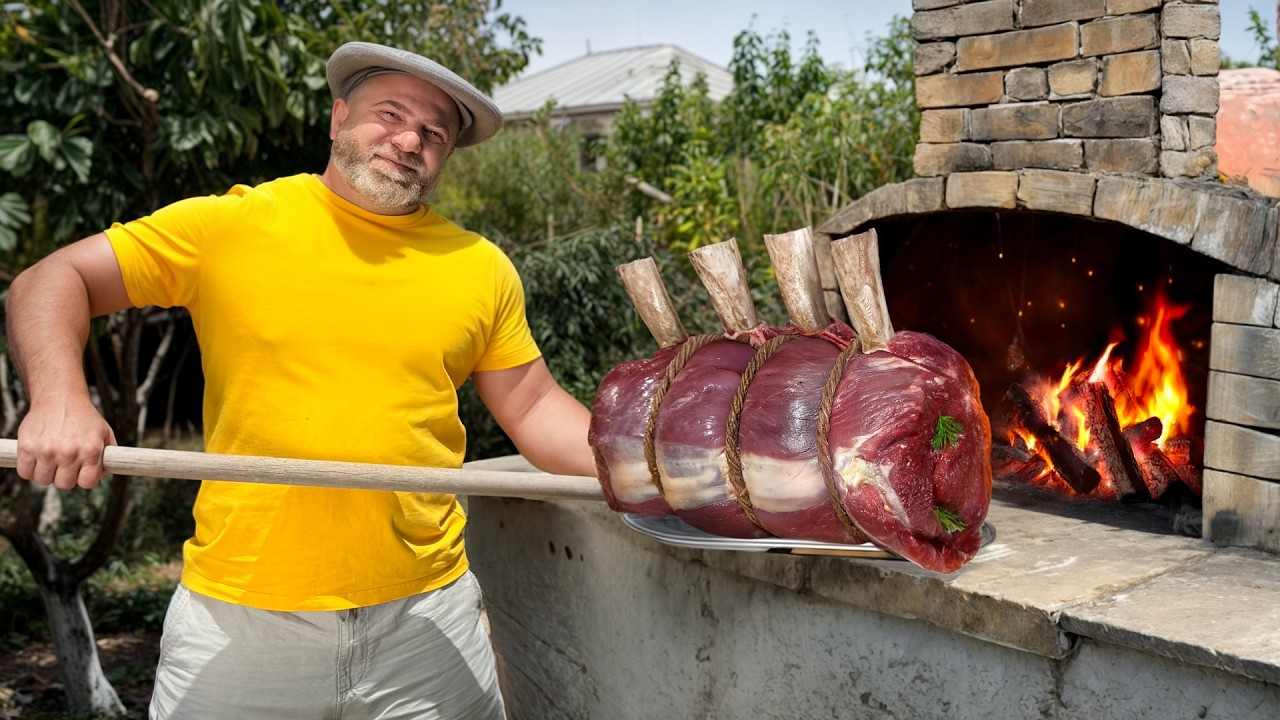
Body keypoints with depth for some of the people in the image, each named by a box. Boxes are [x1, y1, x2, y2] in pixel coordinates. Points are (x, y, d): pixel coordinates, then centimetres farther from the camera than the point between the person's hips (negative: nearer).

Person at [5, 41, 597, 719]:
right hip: (237, 612, -1)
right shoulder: (229, 226, -3)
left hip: (426, 614, 2)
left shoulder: (481, 268, 4)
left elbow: (534, 408, 10)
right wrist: (60, 397, -21)